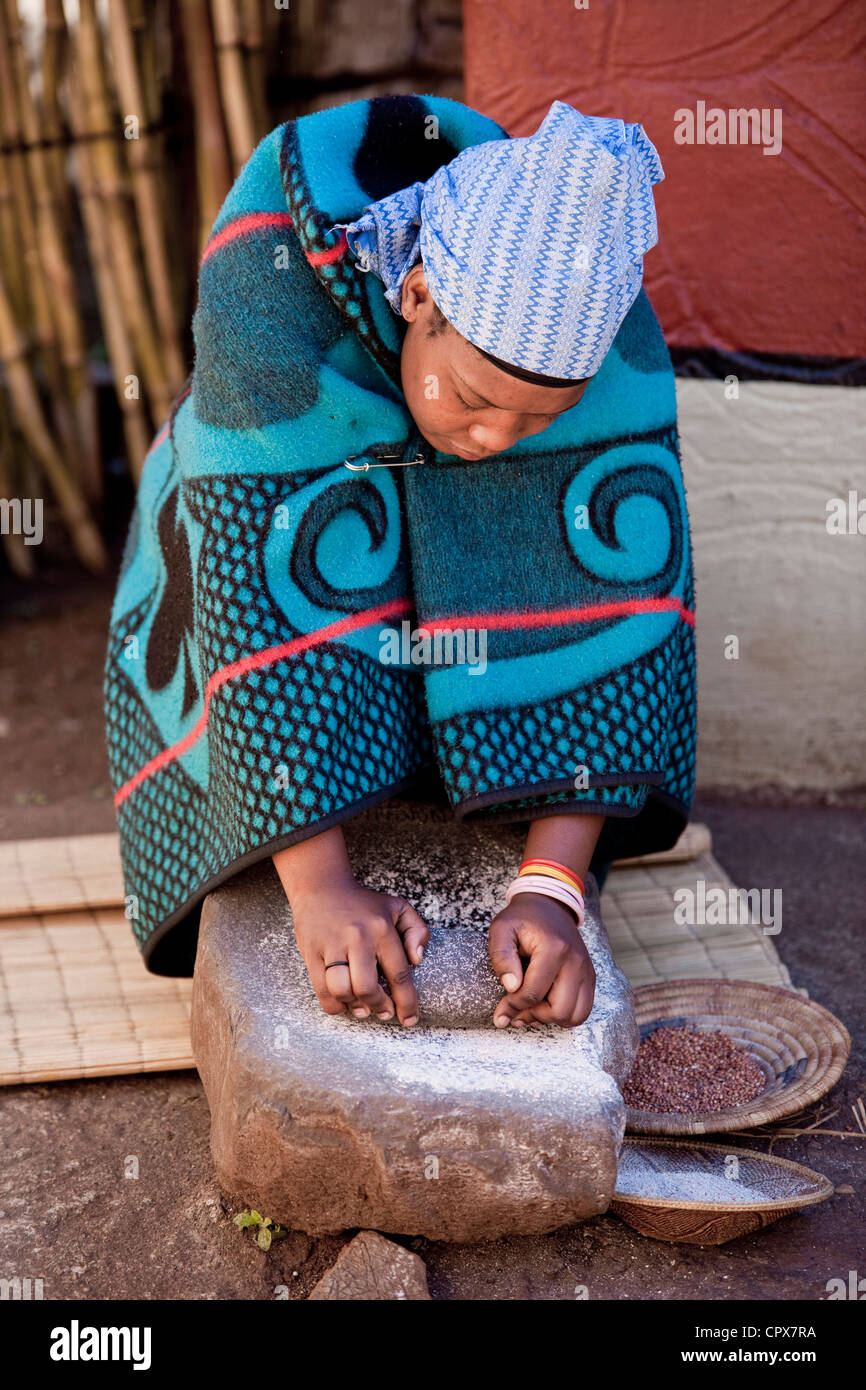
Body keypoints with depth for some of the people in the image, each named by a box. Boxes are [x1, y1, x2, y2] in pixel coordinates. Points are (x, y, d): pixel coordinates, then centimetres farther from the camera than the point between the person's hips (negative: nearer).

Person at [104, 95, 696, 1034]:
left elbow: (614, 599, -34)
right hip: (273, 531, -2)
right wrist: (319, 887, -47)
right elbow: (265, 592, -42)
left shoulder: (609, 343, -31)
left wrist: (551, 885, -43)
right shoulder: (275, 301, -40)